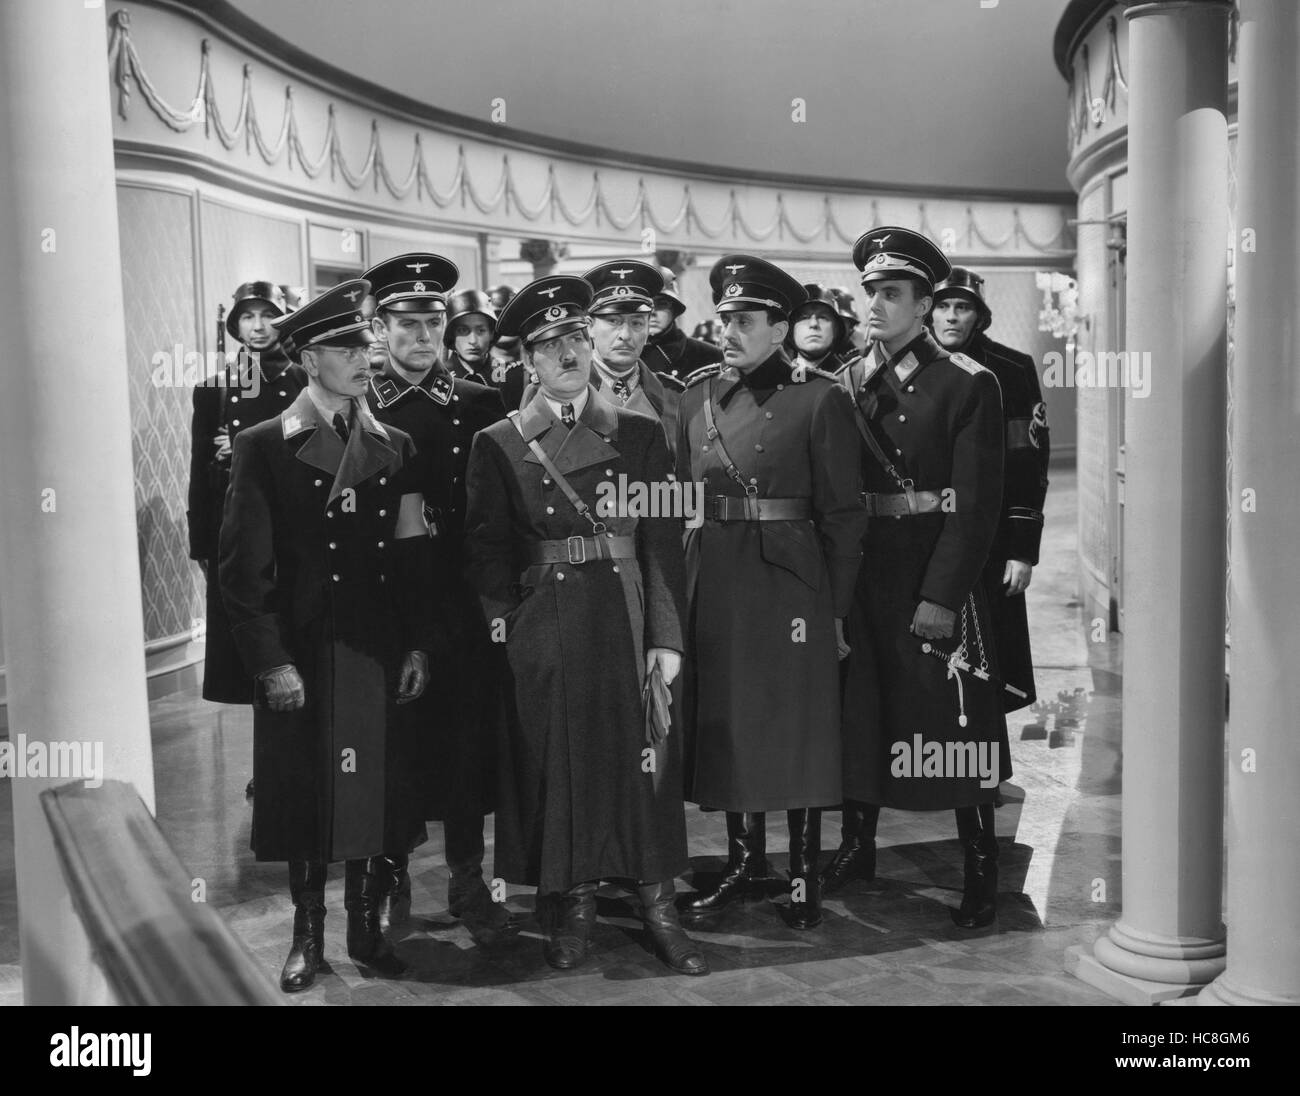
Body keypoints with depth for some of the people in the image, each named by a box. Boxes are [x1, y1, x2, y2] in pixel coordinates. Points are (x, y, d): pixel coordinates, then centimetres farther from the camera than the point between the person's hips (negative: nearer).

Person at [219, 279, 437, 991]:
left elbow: (412, 555, 10)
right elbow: (244, 565, -6)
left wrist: (417, 646, 3)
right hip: (300, 655, -3)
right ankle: (308, 935, 21)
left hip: (378, 653, 3)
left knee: (373, 792, 8)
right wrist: (270, 661, -11)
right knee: (304, 794, 5)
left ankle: (366, 926, 22)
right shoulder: (264, 446, -2)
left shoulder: (393, 446, 9)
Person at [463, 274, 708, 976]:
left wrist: (666, 638, -6)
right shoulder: (498, 445, 5)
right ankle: (571, 905, 20)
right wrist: (504, 618, -9)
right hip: (543, 634, 0)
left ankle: (657, 905, 15)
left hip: (628, 626, 1)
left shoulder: (640, 435, 6)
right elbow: (485, 548, 3)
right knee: (557, 765, 4)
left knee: (642, 758, 3)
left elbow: (663, 544, 1)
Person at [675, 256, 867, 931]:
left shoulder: (819, 399, -6)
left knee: (797, 732, 3)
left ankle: (804, 875, 16)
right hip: (713, 589, 5)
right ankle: (744, 862, 26)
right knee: (725, 728, 11)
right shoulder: (698, 398, 9)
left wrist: (836, 610, -6)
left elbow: (842, 514, -5)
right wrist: (681, 591, 5)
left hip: (790, 586, -5)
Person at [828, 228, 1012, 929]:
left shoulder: (968, 385, -6)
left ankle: (981, 873, 13)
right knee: (858, 713, 13)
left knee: (957, 721, 0)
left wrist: (941, 597, -16)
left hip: (940, 582, -5)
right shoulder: (844, 385, 9)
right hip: (859, 577, 5)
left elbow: (977, 503, -10)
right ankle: (856, 849, 29)